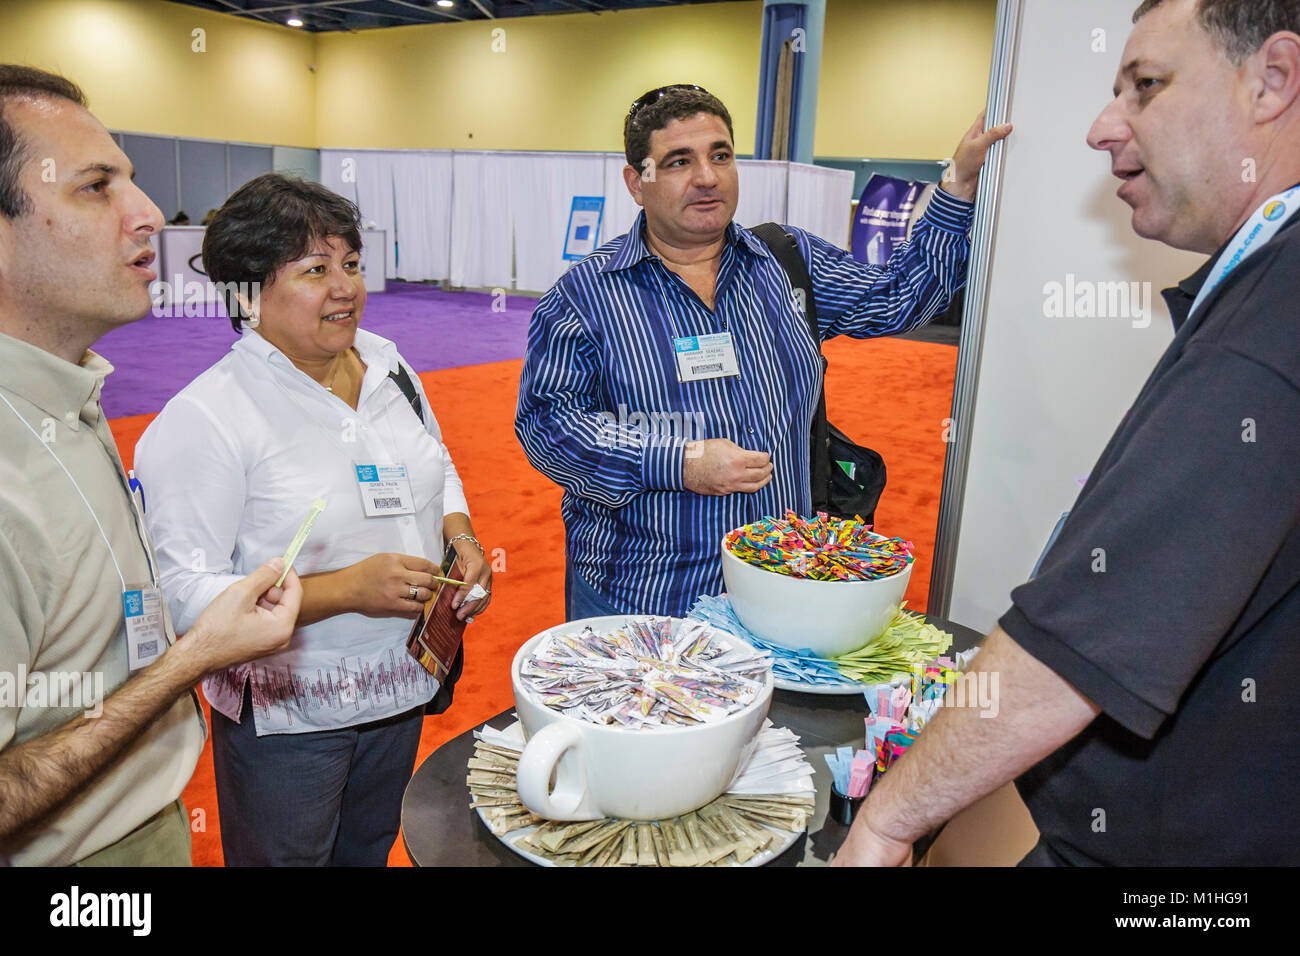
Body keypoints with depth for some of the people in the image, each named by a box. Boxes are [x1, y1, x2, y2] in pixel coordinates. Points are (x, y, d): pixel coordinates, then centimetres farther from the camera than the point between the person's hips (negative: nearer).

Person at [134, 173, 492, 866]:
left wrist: (460, 539, -6)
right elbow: (184, 595, -23)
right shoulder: (205, 418, -21)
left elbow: (437, 471, 14)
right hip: (285, 720, -5)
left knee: (371, 849, 26)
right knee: (289, 856, 18)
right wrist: (347, 589, -30)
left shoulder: (386, 363, -1)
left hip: (403, 686, 6)